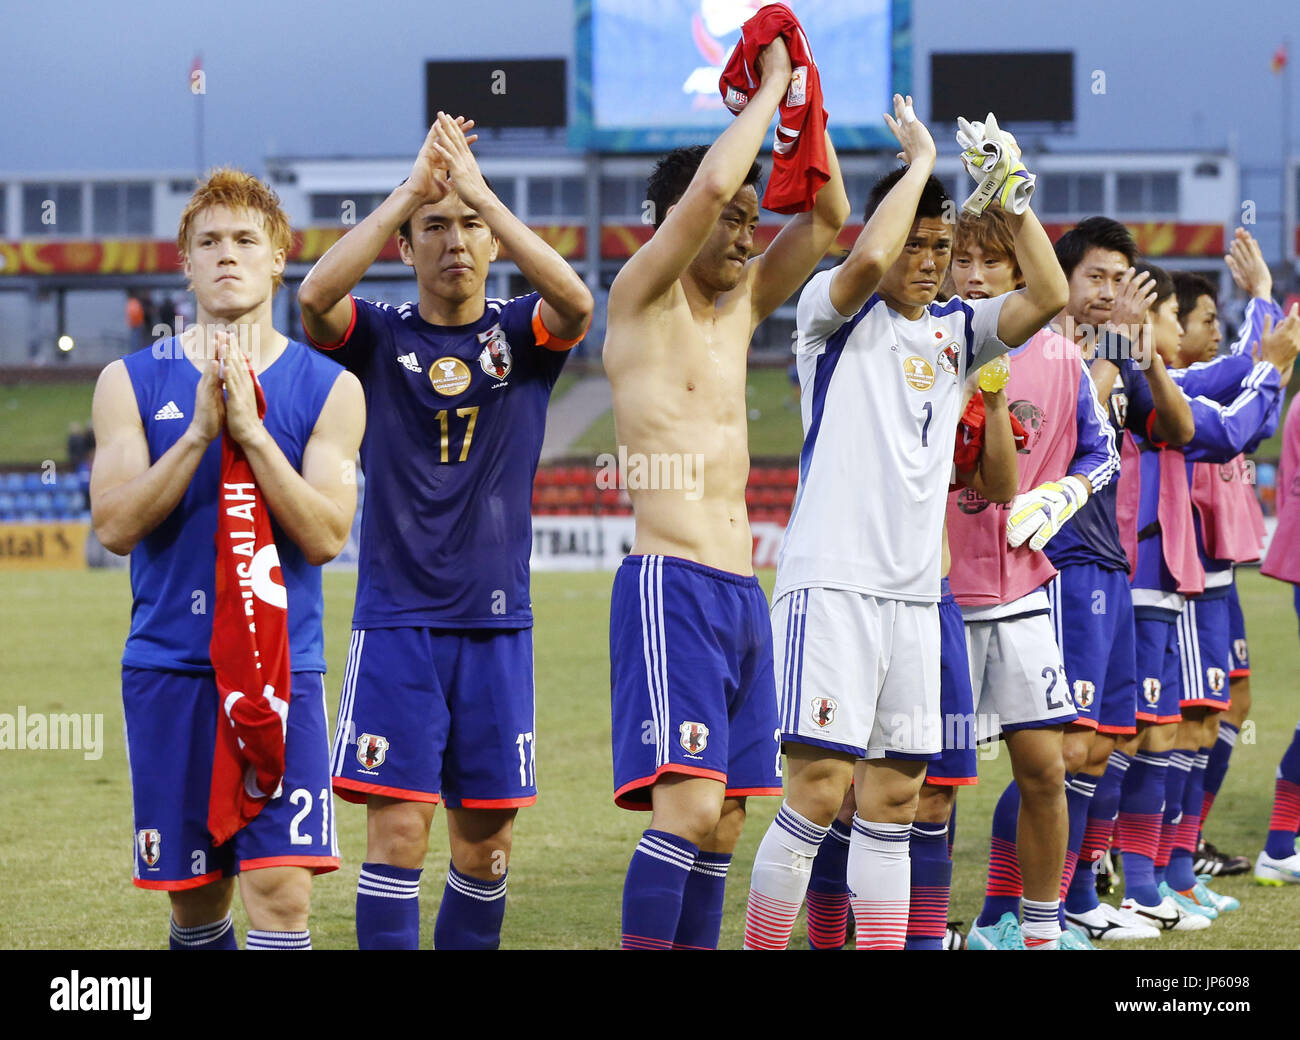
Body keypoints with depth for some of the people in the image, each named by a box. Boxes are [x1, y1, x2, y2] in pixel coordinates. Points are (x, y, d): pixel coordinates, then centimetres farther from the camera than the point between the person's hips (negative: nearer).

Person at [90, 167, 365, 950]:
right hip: (170, 663, 1)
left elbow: (327, 535, -8)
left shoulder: (328, 388, 3)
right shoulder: (132, 382, 5)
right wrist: (200, 431, -15)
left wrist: (251, 429, -16)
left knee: (282, 887, -13)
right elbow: (115, 526, -5)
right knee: (194, 896, 8)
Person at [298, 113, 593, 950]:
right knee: (398, 827, -9)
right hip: (396, 620, -2)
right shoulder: (380, 337, 3)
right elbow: (316, 294, -19)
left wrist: (482, 193, -22)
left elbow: (576, 302, -18)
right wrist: (413, 188, -21)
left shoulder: (521, 333, 5)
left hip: (497, 622, 2)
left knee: (486, 840, 6)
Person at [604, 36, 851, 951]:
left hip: (741, 589, 8)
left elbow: (830, 216, 17)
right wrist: (768, 90, -8)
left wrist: (801, 103, 7)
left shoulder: (742, 305, 17)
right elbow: (706, 189, -19)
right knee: (688, 804, -19)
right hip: (671, 584, -8)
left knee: (723, 823, 6)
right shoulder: (644, 296, -3)